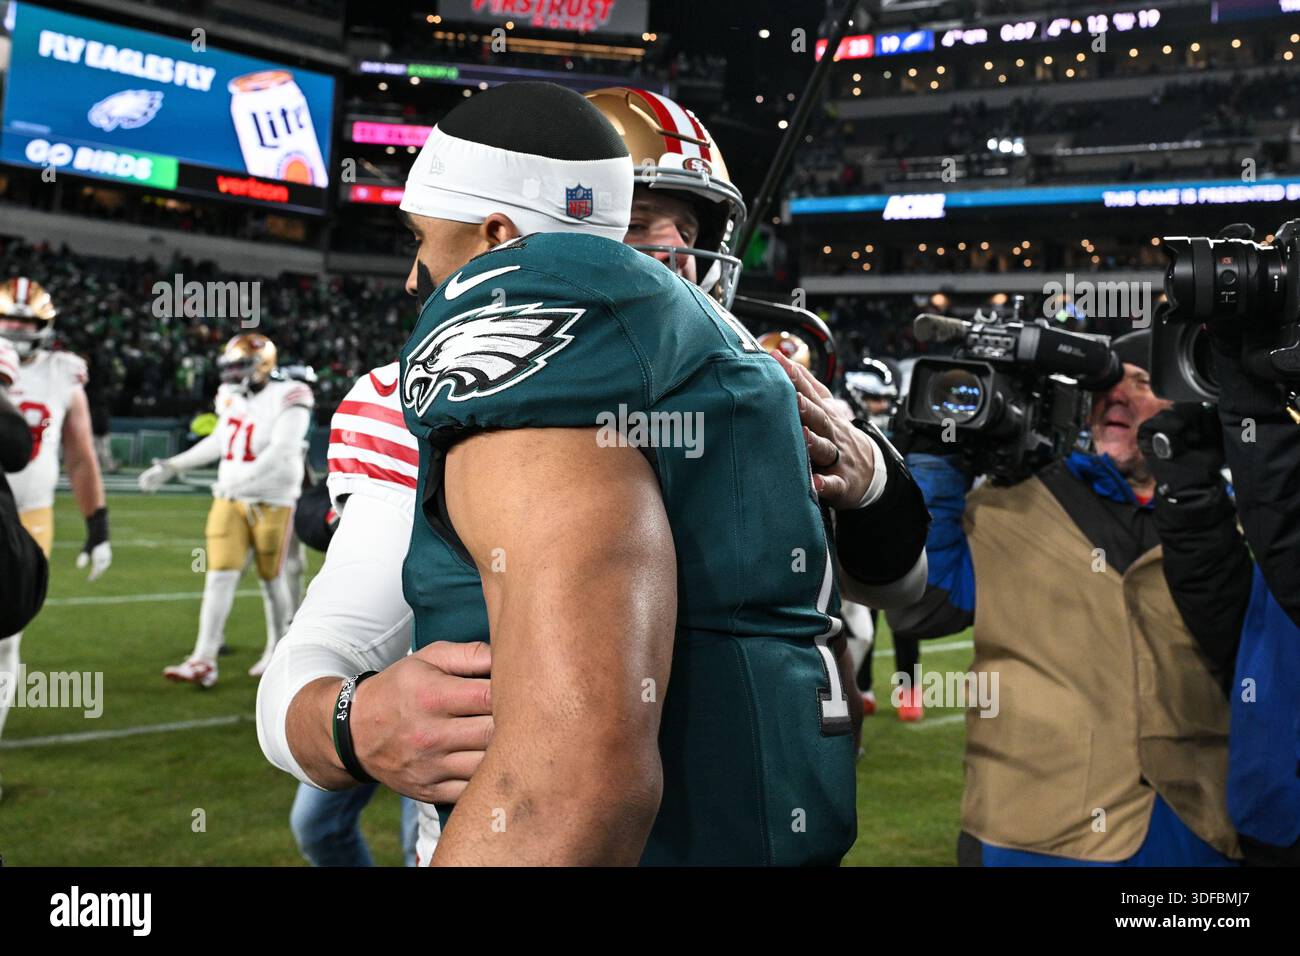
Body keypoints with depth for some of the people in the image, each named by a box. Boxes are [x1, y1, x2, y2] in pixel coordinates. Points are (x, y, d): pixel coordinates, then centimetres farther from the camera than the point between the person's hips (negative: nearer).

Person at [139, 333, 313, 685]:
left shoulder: (287, 399, -15)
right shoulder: (233, 398, 5)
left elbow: (280, 452, -25)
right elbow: (218, 443, 20)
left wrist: (241, 480, -34)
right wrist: (172, 466, 21)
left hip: (272, 503, -5)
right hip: (229, 501, 5)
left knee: (271, 579, 7)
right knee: (220, 576, -2)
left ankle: (278, 651, 27)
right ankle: (204, 661, -3)